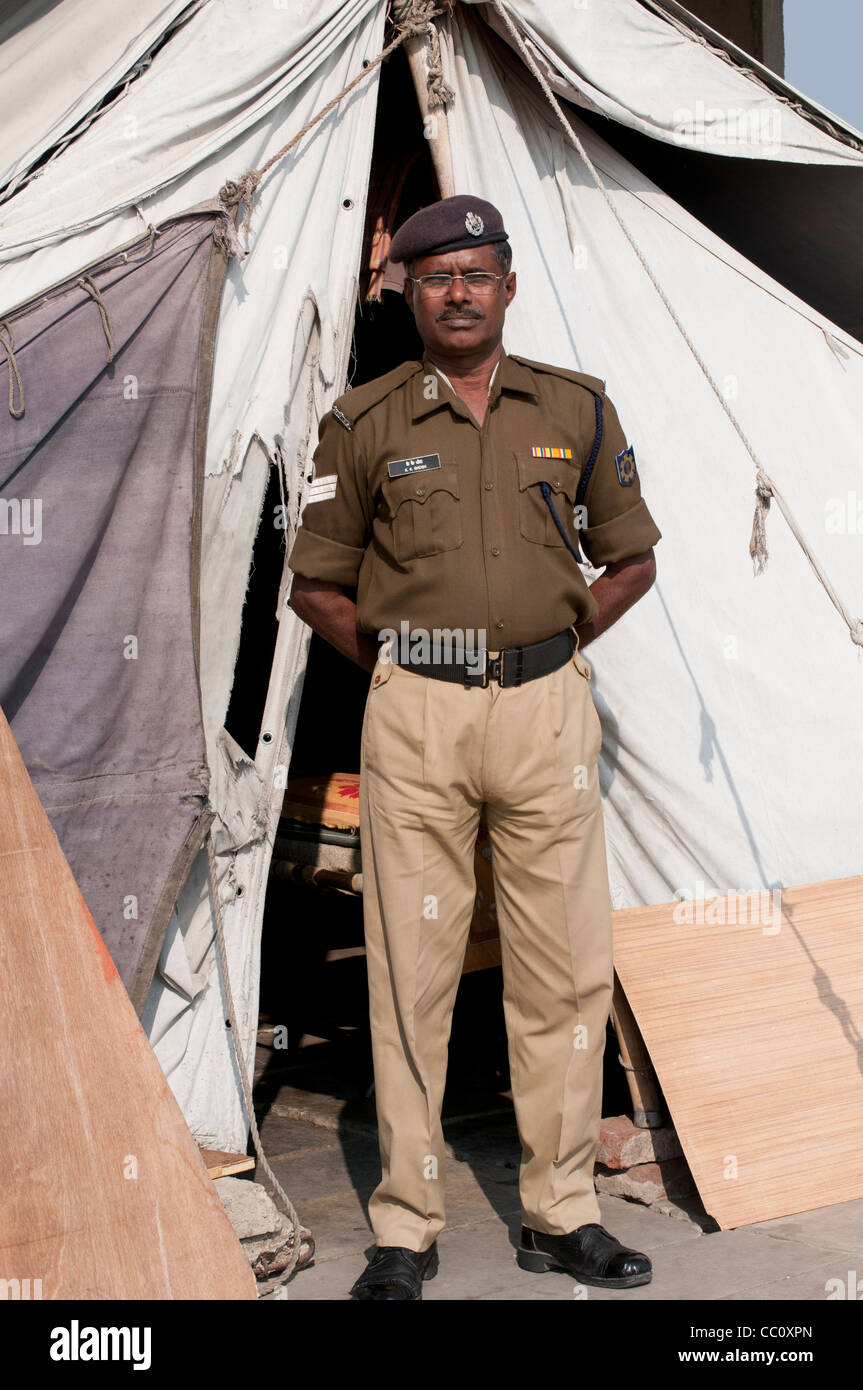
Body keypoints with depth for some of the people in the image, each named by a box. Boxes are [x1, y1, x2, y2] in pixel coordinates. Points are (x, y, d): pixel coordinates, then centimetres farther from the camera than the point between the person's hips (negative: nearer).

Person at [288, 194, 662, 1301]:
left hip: (549, 709, 2)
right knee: (411, 971, 1)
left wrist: (554, 649, 8)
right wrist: (393, 662, 2)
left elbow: (630, 560, 17)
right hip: (415, 714, -2)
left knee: (567, 968, 5)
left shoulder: (578, 412, 9)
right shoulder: (364, 424, 5)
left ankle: (560, 1213, 18)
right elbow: (316, 585, 10)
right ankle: (406, 1229, 12)